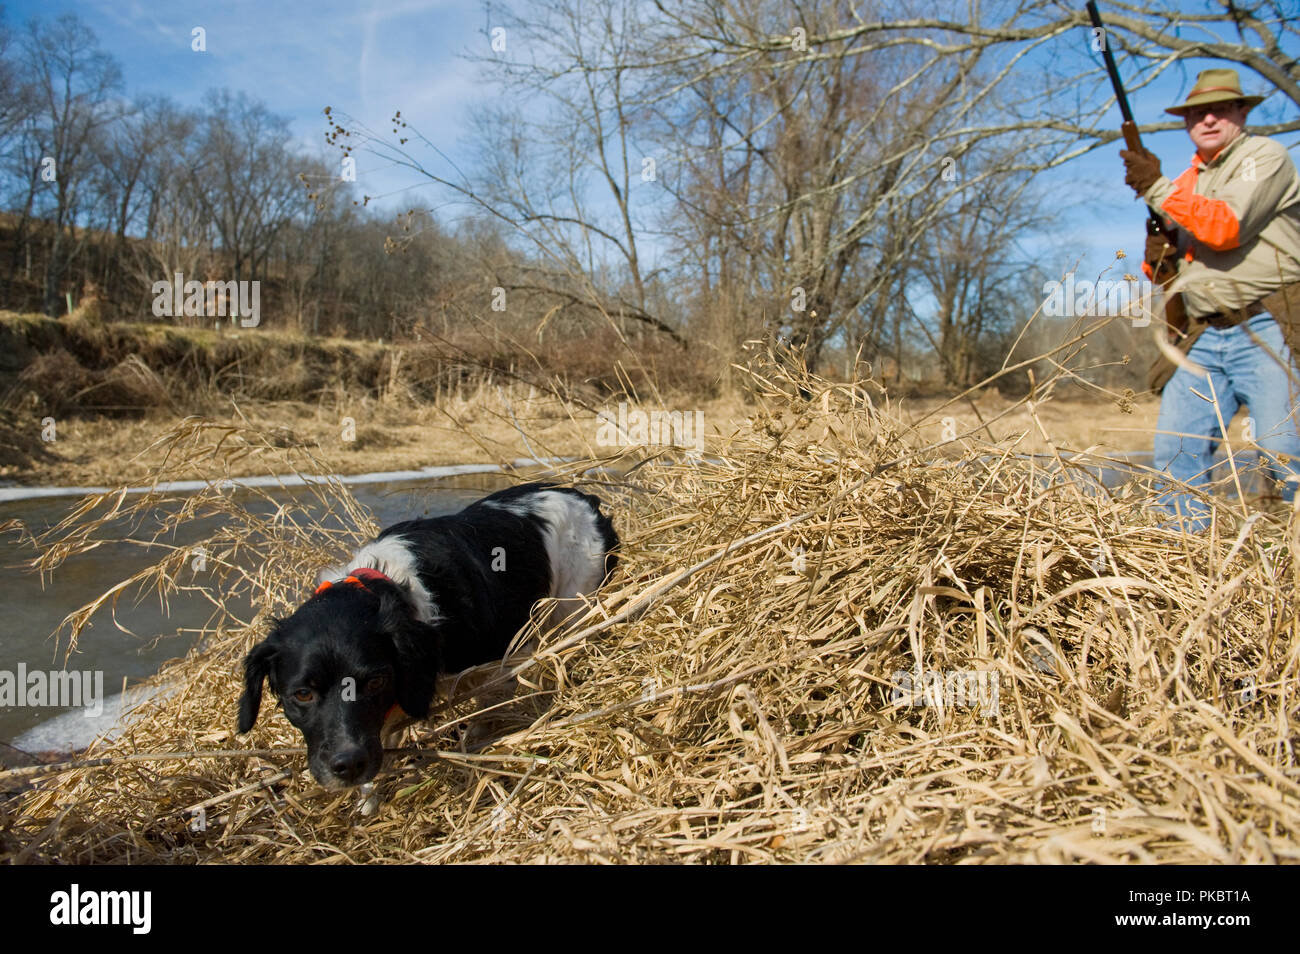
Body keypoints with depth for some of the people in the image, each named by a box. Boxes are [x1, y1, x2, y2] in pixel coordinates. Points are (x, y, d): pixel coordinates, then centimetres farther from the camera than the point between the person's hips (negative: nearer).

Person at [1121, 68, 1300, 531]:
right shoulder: (1188, 181, 22)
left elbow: (1227, 227, -16)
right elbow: (1170, 266, 25)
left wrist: (1157, 188, -11)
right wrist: (1156, 257, 1)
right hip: (1204, 340, 6)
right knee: (1176, 448, -2)